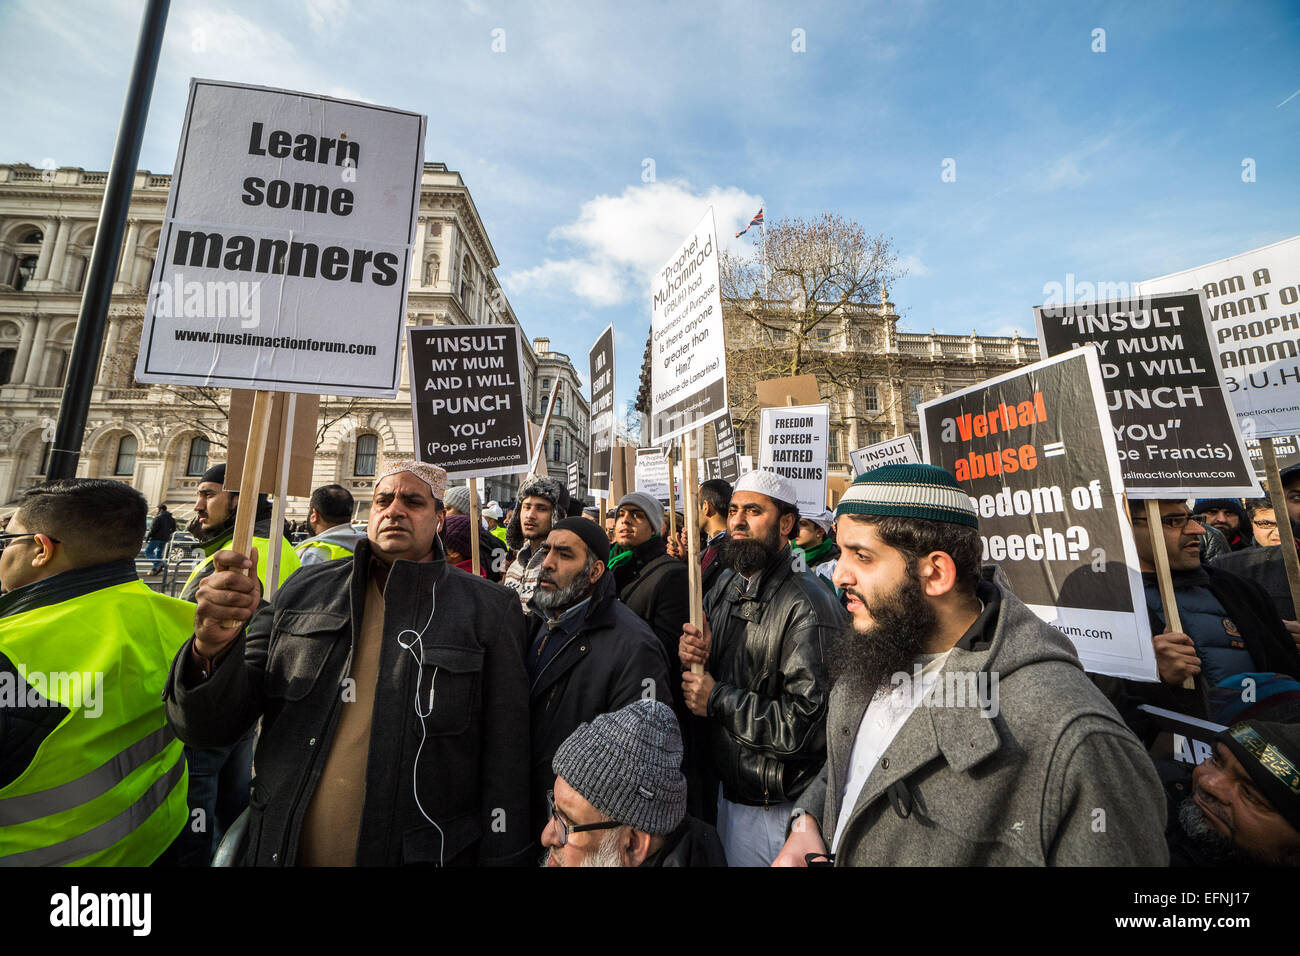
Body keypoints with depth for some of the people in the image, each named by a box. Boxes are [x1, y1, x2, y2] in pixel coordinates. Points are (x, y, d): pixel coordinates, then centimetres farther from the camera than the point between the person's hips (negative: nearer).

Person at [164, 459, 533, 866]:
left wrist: (499, 858, -11)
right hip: (281, 851, 3)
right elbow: (210, 726, -1)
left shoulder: (489, 610, -10)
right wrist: (212, 646, -20)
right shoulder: (303, 591, 0)